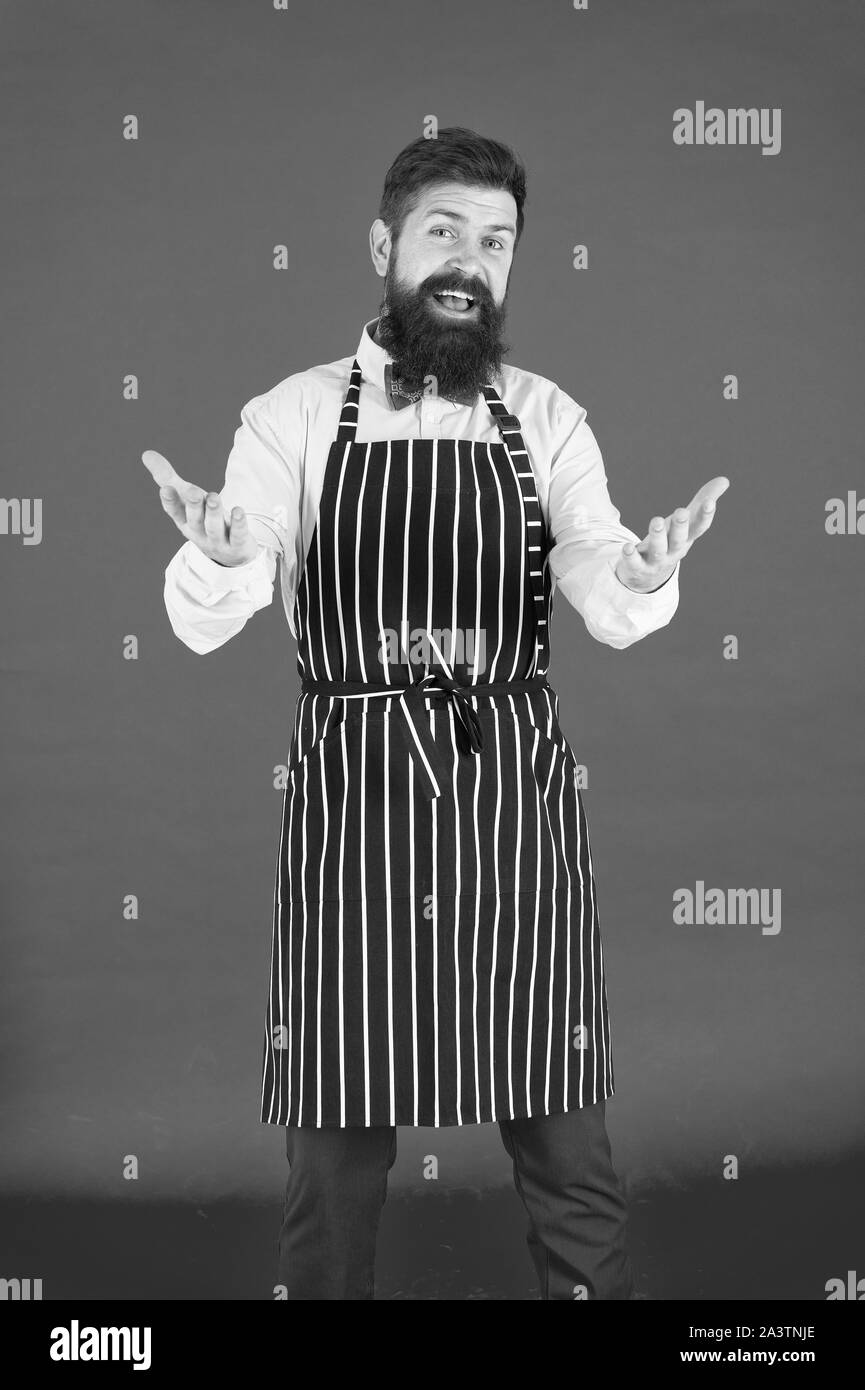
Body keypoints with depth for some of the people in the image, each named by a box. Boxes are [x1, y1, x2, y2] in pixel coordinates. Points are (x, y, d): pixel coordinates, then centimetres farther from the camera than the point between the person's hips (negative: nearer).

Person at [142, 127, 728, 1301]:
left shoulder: (547, 420, 5)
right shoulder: (293, 418, 2)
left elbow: (604, 607, -8)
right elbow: (202, 624, -9)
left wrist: (643, 575, -33)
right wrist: (219, 554, -33)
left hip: (517, 795, 1)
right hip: (350, 794, -1)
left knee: (567, 1153, 6)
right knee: (334, 1162, 6)